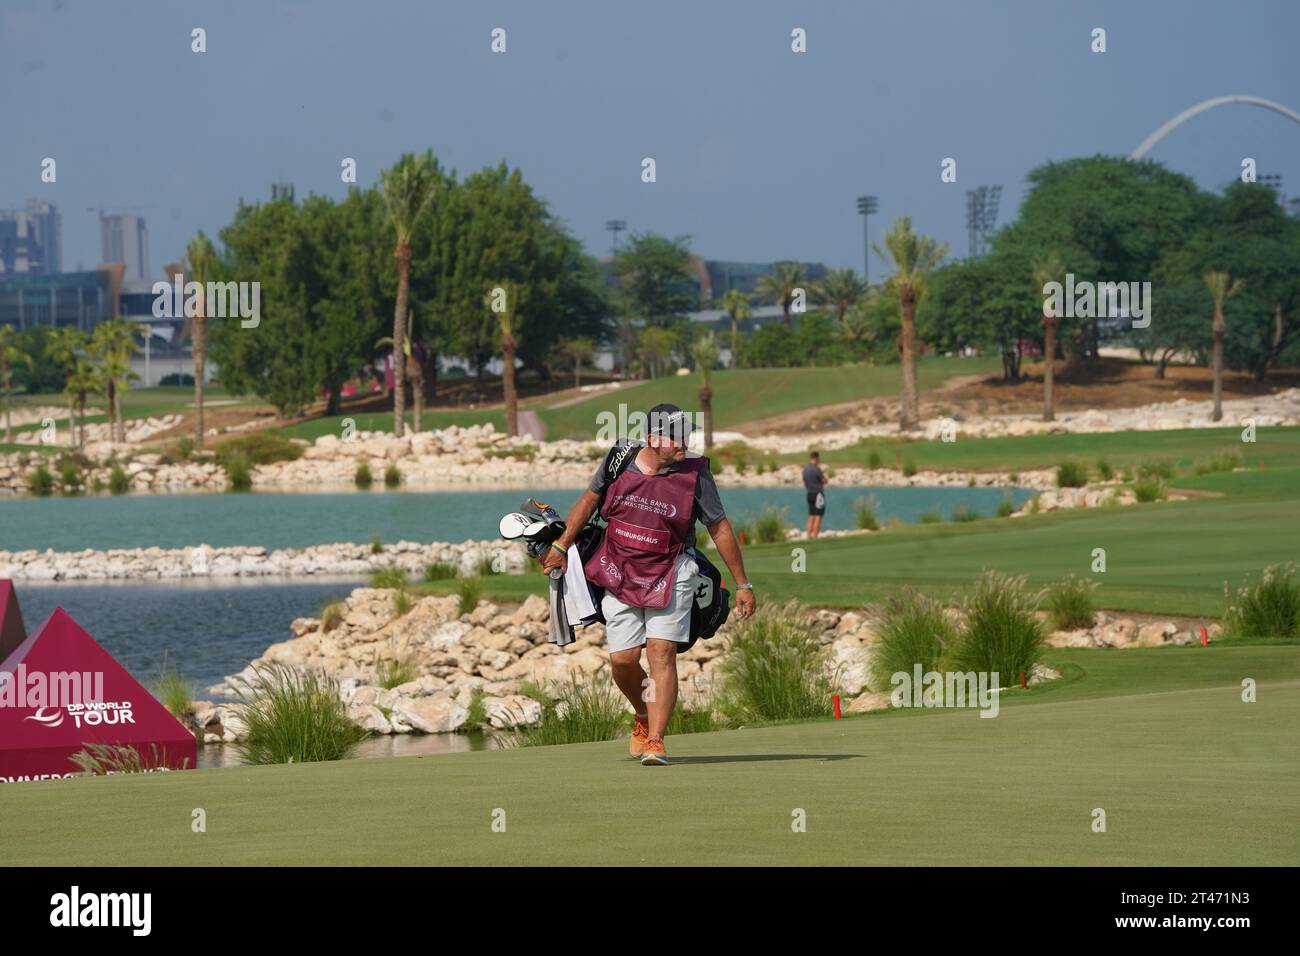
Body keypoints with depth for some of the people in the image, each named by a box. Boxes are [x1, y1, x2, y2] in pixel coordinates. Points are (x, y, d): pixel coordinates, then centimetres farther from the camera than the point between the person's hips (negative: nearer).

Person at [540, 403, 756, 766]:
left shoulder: (695, 473, -12)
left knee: (661, 652, -14)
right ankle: (644, 717, 30)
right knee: (622, 659, 1)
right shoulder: (620, 458, -6)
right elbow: (589, 500, 10)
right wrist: (561, 546, 12)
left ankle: (655, 741, -13)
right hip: (620, 576, 2)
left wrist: (742, 585, -2)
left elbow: (719, 529, -4)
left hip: (670, 576, -2)